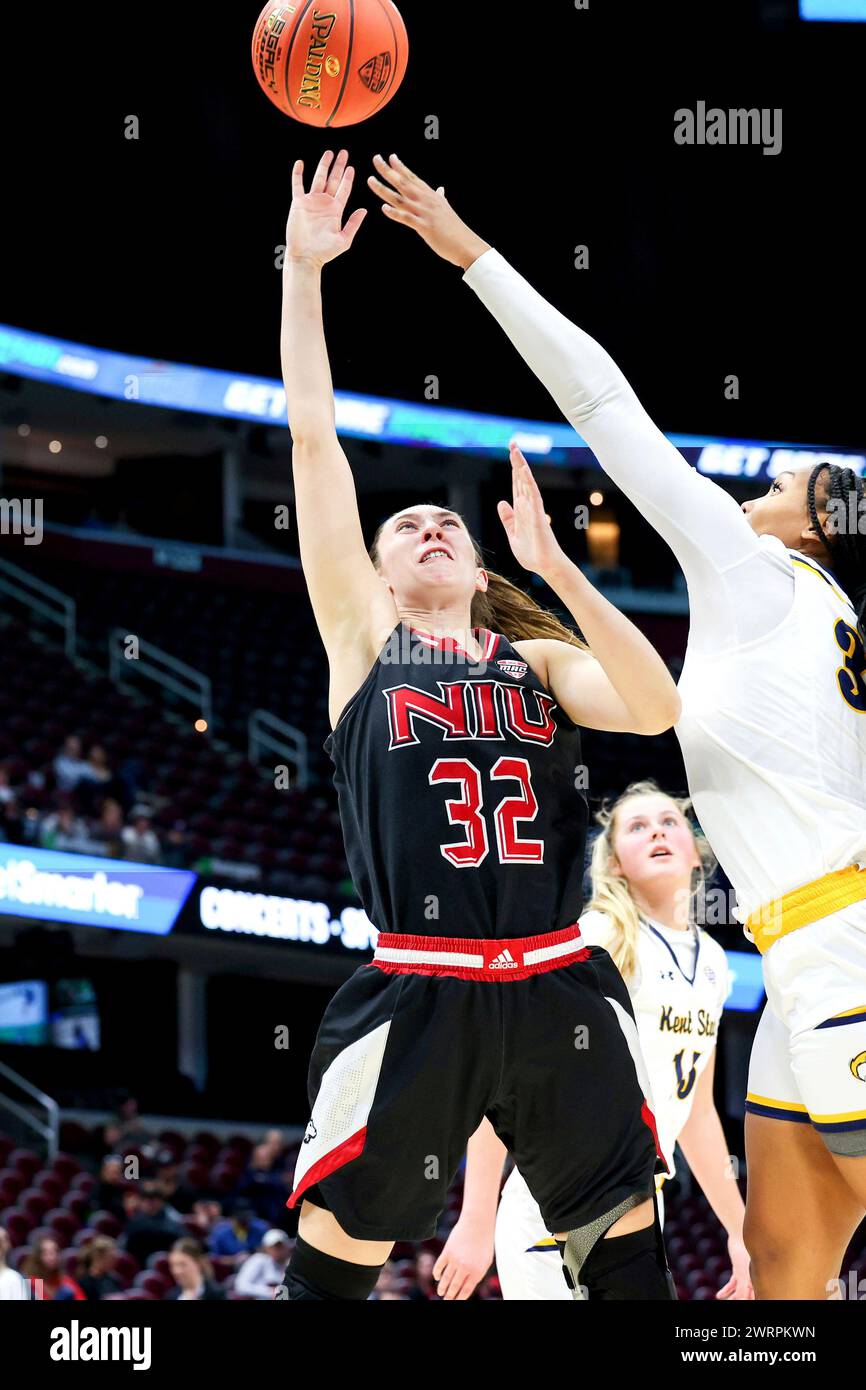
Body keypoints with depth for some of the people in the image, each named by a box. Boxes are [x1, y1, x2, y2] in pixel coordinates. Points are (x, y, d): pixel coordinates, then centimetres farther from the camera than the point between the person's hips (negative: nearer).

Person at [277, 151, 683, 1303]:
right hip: (415, 995, -2)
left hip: (560, 990, 2)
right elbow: (314, 442, 6)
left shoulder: (539, 659, 16)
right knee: (333, 1261, -3)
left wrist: (554, 564, -9)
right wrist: (304, 272, 2)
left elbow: (654, 708, -5)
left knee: (629, 1250, 6)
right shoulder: (365, 639, 12)